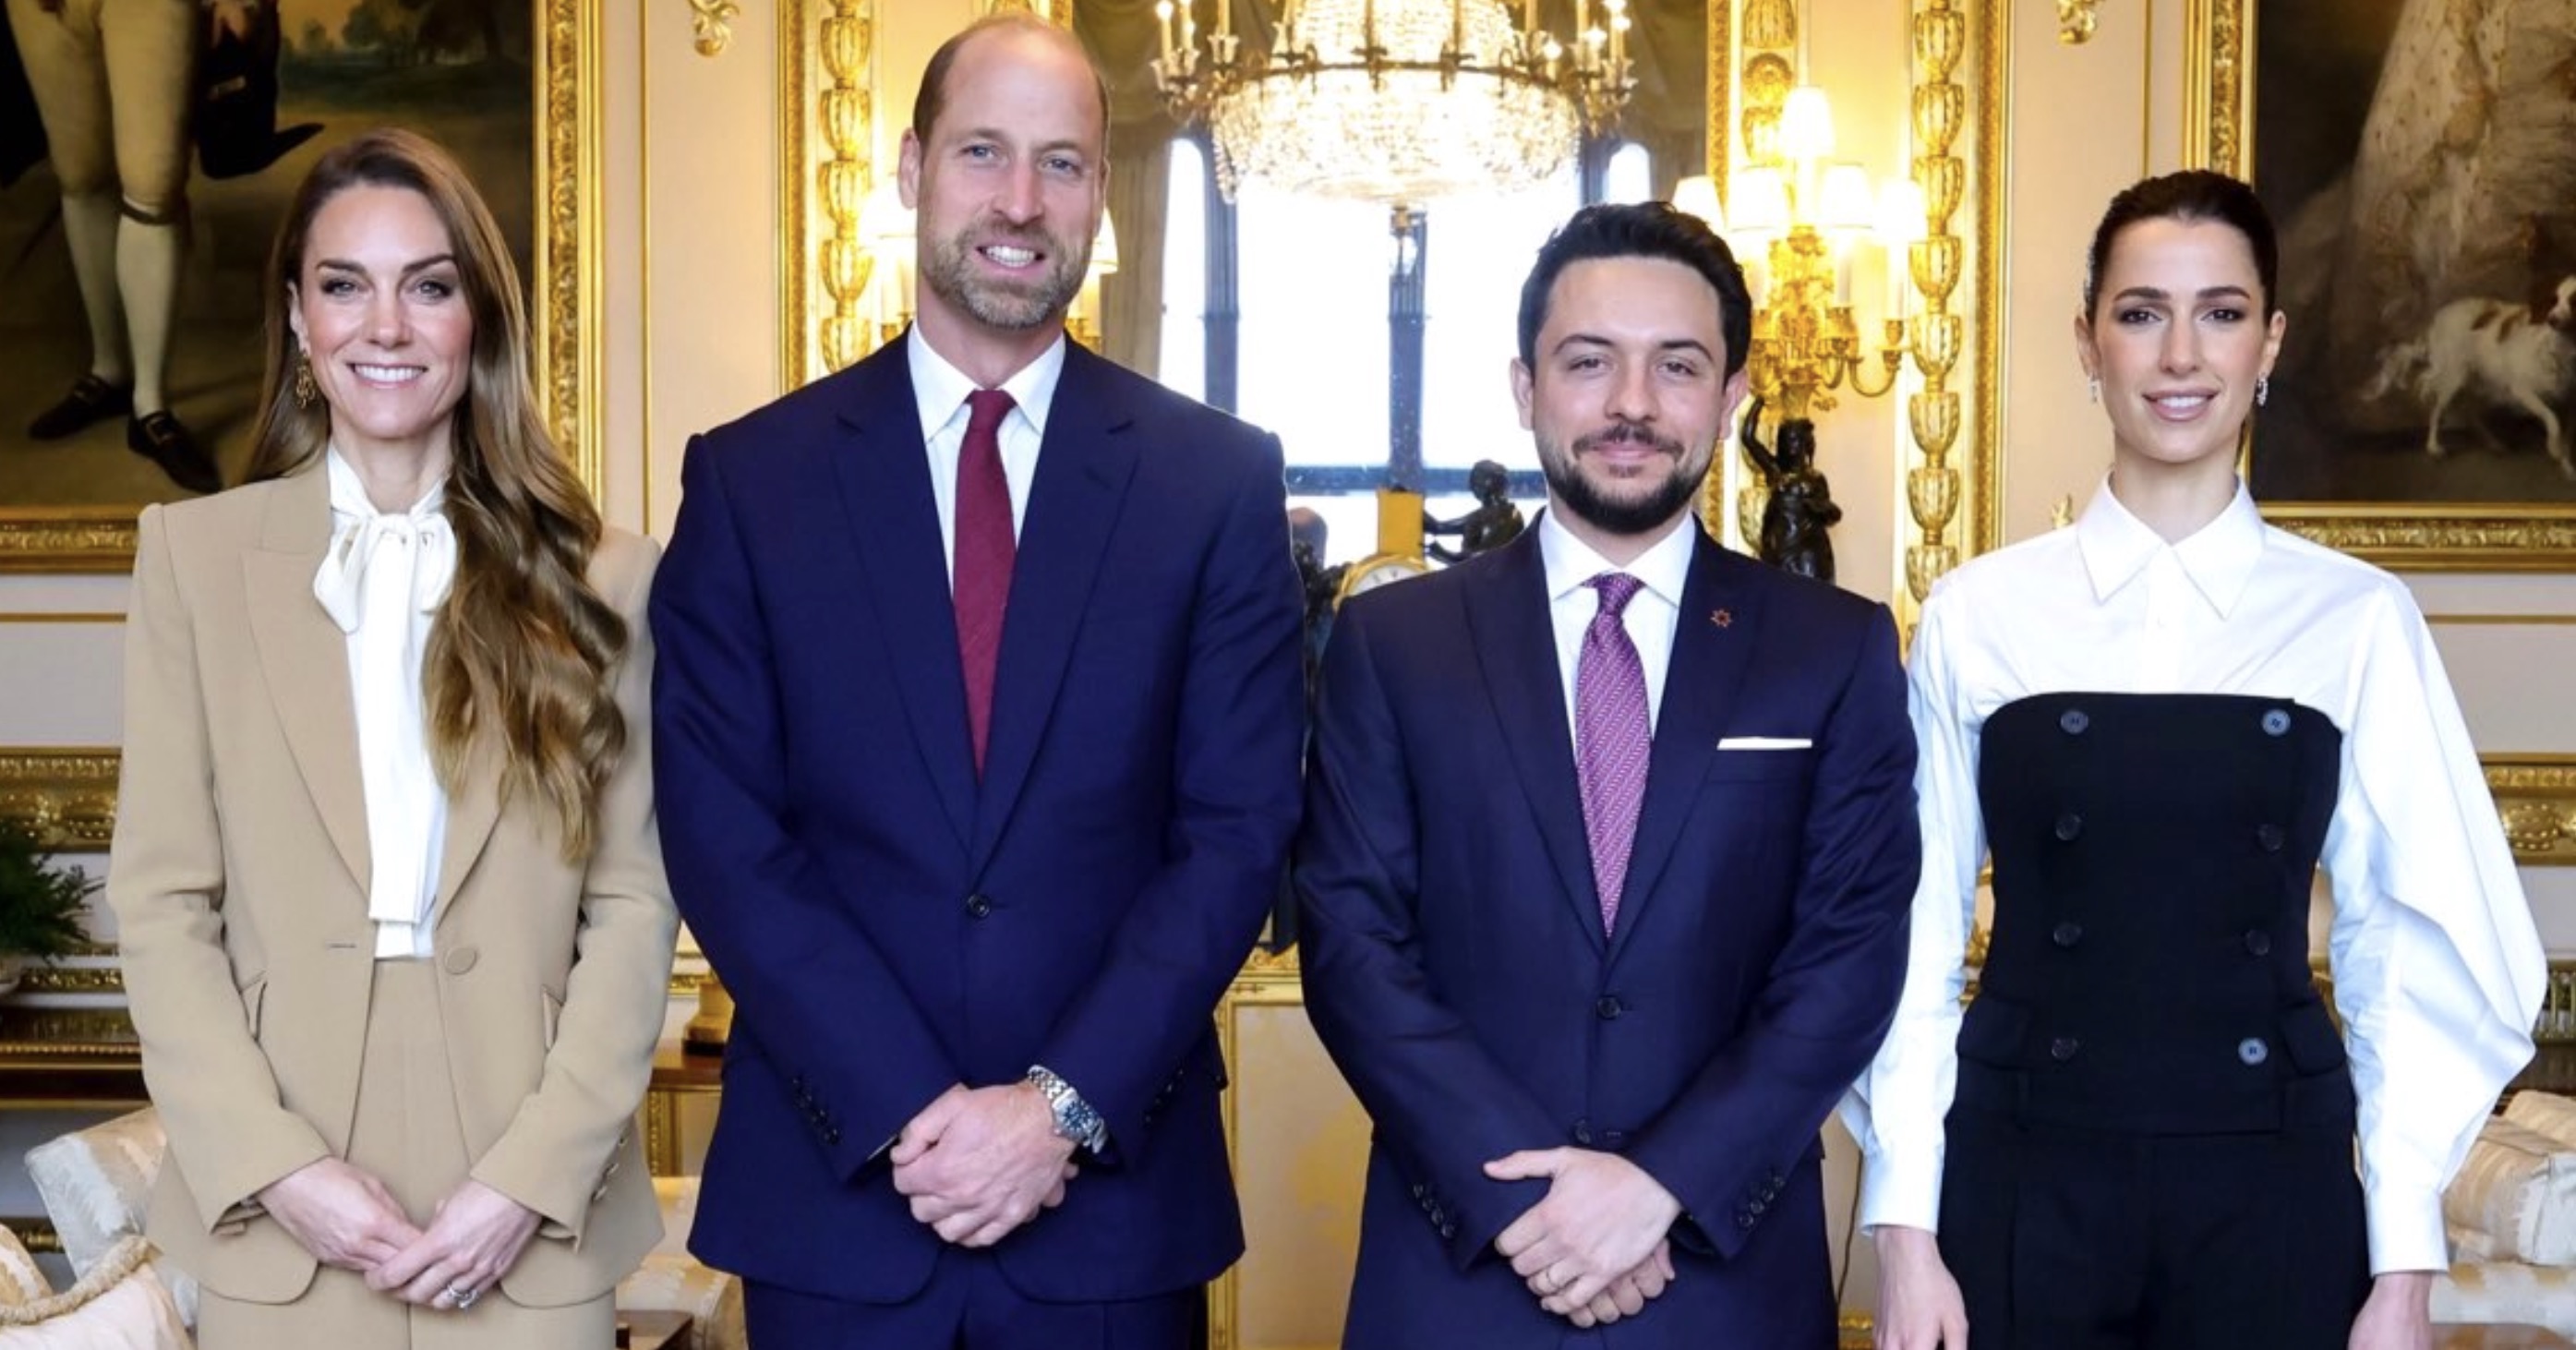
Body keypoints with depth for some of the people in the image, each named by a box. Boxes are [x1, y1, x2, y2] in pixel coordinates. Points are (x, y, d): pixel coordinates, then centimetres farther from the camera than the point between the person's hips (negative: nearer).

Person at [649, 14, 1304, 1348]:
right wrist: (905, 1112, -13)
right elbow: (722, 837, -4)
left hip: (1116, 1189, 0)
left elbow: (1238, 830, -4)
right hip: (832, 1187, 0)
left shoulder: (1218, 478, 0)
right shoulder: (748, 477, 0)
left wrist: (1067, 1101, -13)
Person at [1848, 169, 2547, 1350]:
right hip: (2024, 1184, 0)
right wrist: (1905, 1227, -3)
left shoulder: (2359, 618, -1)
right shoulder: (1978, 616, -3)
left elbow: (2423, 951, 1)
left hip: (2273, 1191, 1)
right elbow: (1916, 938, -1)